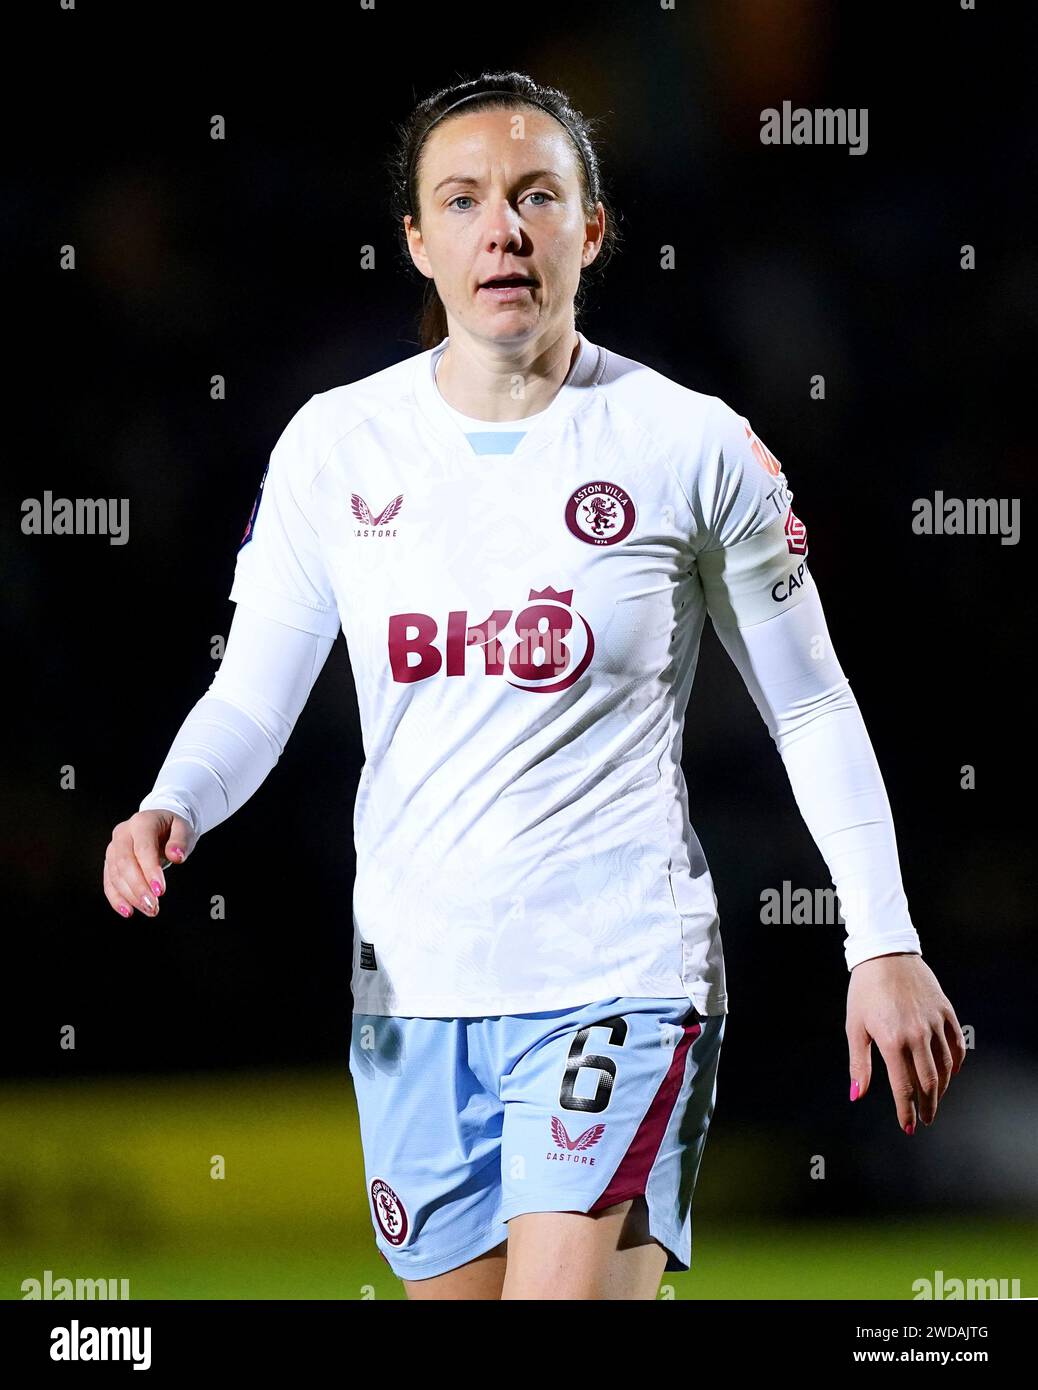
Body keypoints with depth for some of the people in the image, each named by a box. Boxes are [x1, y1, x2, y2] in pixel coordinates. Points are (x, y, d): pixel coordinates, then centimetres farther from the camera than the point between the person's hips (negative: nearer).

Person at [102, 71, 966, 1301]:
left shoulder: (692, 444, -2)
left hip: (620, 977, -4)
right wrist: (169, 809, -13)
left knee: (569, 1291, -19)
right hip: (410, 987, 4)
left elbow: (812, 709, 5)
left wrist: (885, 944, 0)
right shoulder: (334, 445, 5)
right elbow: (251, 695, 8)